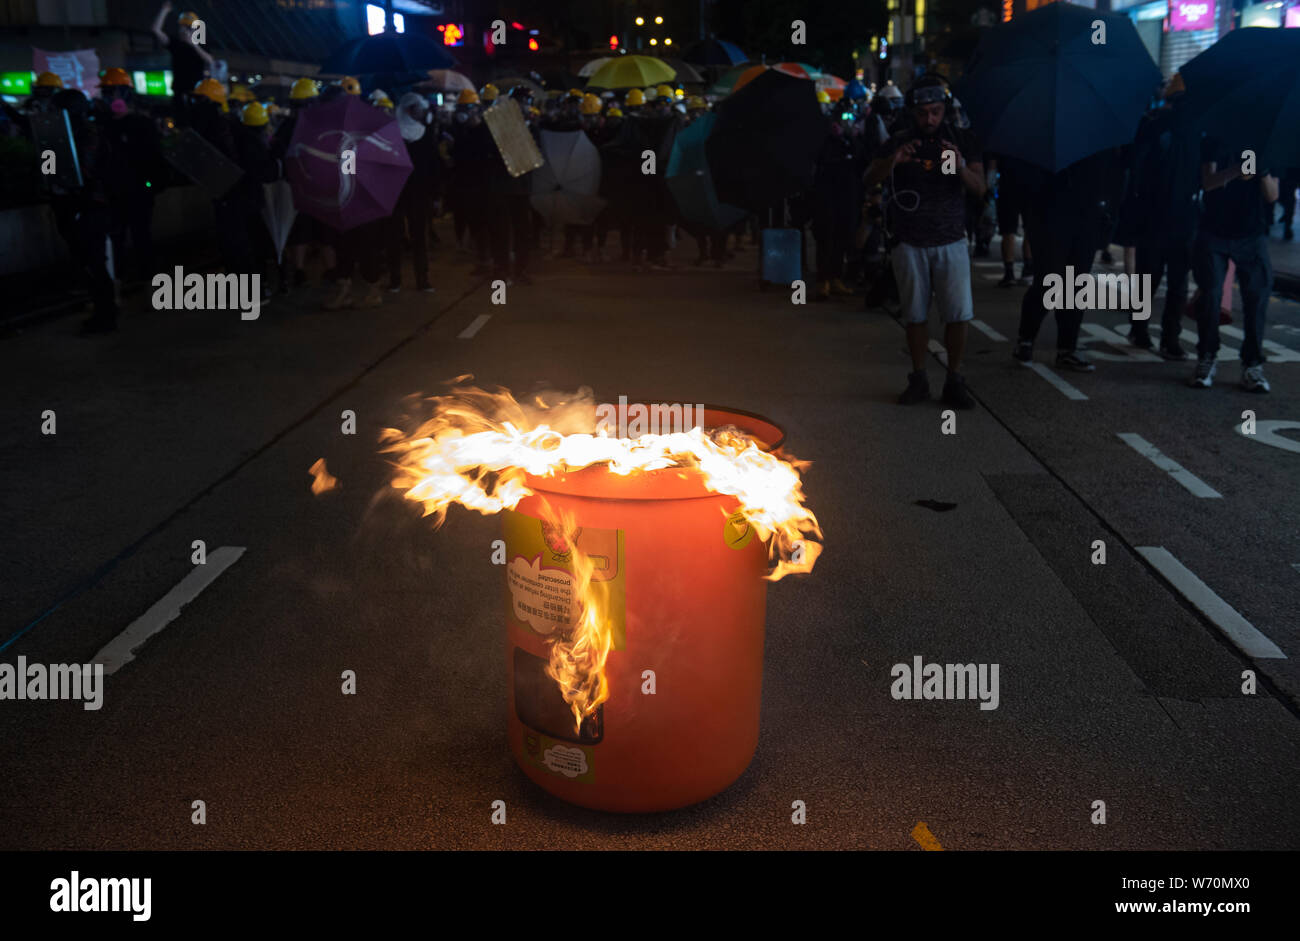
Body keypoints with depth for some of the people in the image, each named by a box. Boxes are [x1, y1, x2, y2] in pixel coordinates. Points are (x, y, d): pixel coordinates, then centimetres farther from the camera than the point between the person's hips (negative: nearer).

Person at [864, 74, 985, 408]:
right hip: (911, 244, 0)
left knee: (958, 314, -6)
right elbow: (870, 180, -8)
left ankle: (954, 382, 5)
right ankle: (918, 380, 16)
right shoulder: (899, 142, 4)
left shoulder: (962, 140, 3)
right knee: (915, 315, 4)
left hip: (951, 242, 0)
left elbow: (979, 189, -4)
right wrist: (893, 160, -28)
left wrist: (960, 166, -24)